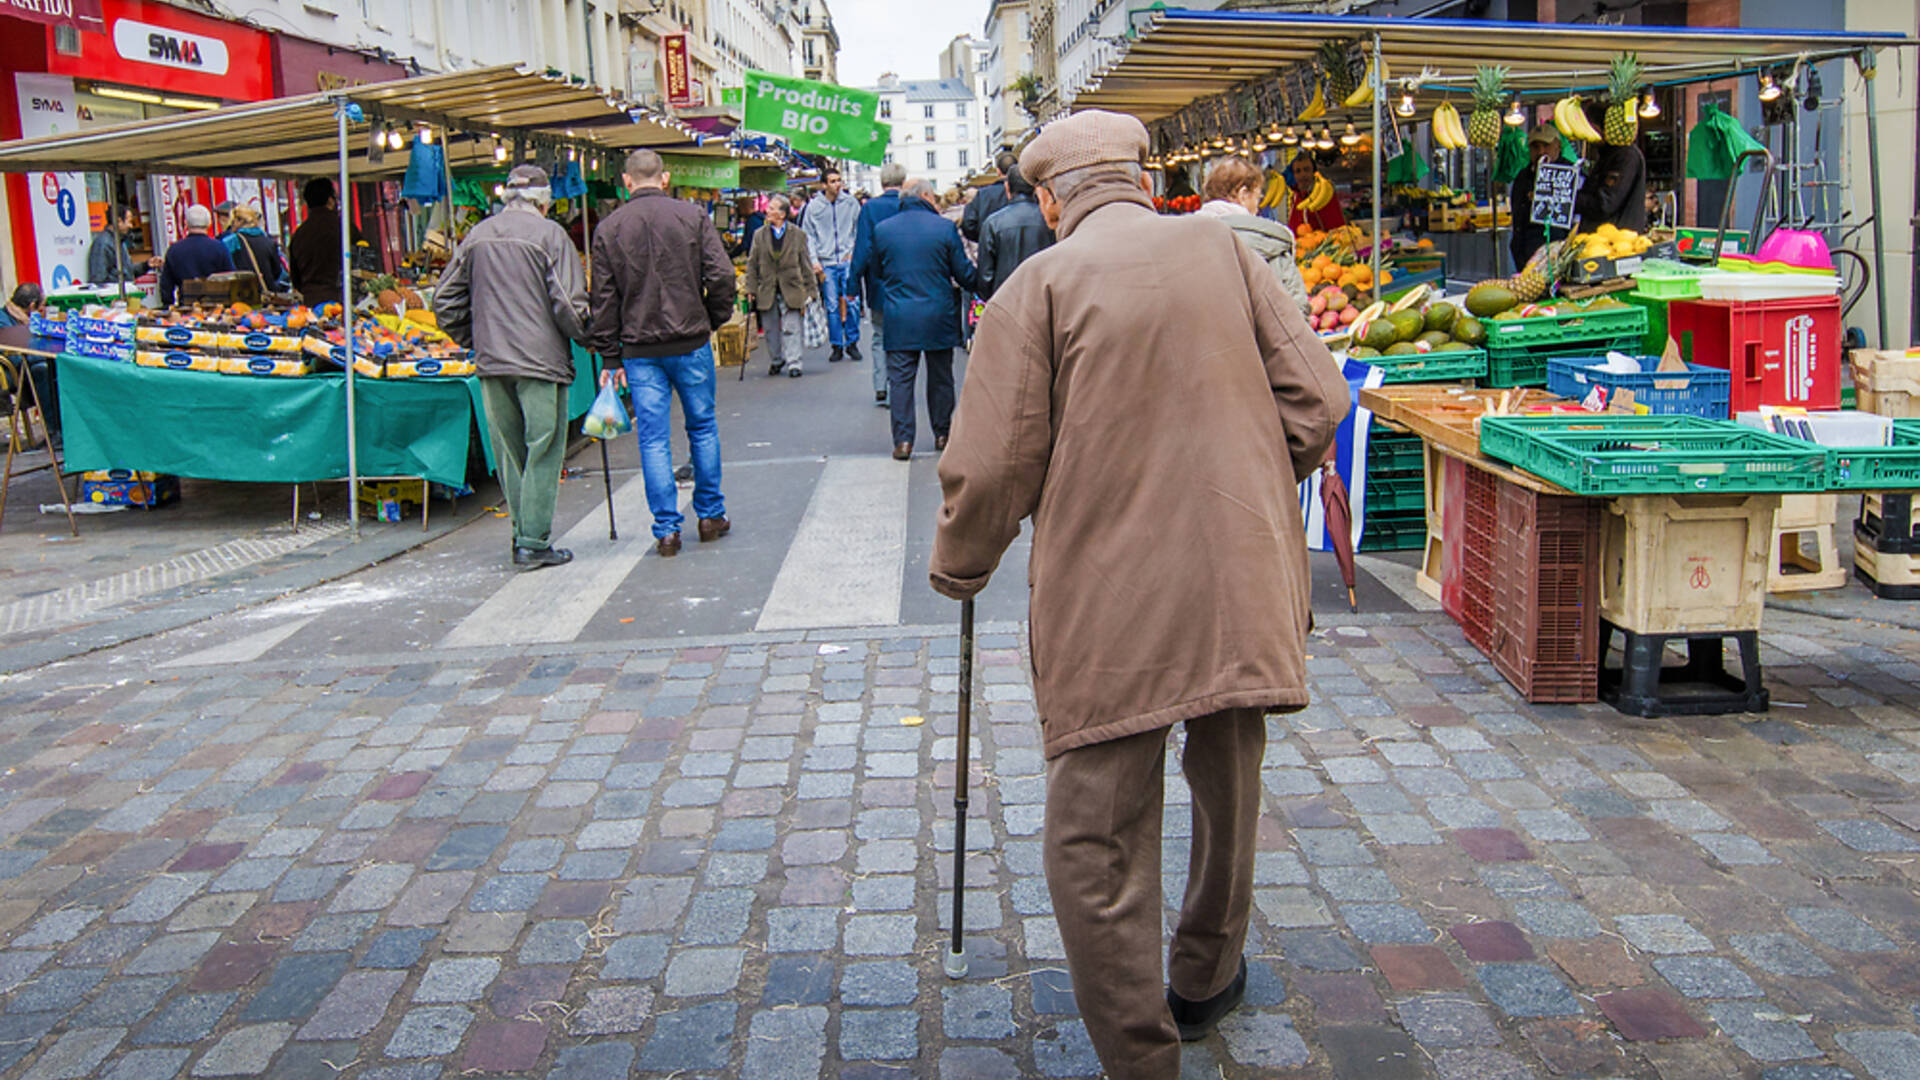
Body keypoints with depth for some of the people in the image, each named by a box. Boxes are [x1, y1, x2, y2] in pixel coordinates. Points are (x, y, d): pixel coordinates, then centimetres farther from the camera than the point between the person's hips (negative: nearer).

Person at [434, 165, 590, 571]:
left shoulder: (477, 237, 11)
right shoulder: (549, 234, -7)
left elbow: (446, 303, 13)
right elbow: (568, 304, -13)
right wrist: (587, 338, 4)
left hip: (492, 362, 6)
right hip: (540, 360, -6)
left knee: (510, 453, 14)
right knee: (543, 452, 0)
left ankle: (523, 535, 19)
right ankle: (534, 543, 0)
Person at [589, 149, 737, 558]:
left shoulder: (608, 229, 1)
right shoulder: (692, 217, -2)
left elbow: (604, 299, 1)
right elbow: (721, 277, -7)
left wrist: (611, 358, 6)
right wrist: (713, 322, 9)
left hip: (640, 351, 0)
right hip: (691, 343, 0)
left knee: (653, 439, 4)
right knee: (703, 427, 14)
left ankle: (667, 530, 4)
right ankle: (711, 516, 21)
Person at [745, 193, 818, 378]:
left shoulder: (798, 235, 3)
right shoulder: (759, 235, 8)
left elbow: (806, 264, 4)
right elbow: (752, 264, 9)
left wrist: (811, 290, 1)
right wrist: (751, 288, 2)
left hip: (791, 291, -2)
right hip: (767, 291, 2)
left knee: (791, 329, -6)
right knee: (770, 329, 10)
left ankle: (793, 363, -2)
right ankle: (776, 360, 27)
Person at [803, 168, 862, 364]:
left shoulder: (850, 202, 2)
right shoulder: (813, 206, 2)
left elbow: (859, 229, 9)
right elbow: (809, 235, 6)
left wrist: (854, 251, 0)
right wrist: (814, 260, -2)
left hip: (848, 261, 0)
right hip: (826, 262, 0)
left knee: (852, 302, -4)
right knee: (832, 306, 2)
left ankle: (852, 342, 10)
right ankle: (837, 346, 11)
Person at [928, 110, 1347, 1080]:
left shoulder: (1040, 284, -4)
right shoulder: (1224, 250, 5)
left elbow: (993, 463, -7)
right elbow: (1316, 400, 3)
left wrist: (958, 568, 11)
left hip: (1108, 601, -4)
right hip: (1244, 587, 5)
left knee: (1095, 839, 6)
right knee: (1228, 790, 24)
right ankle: (1205, 981, 44)